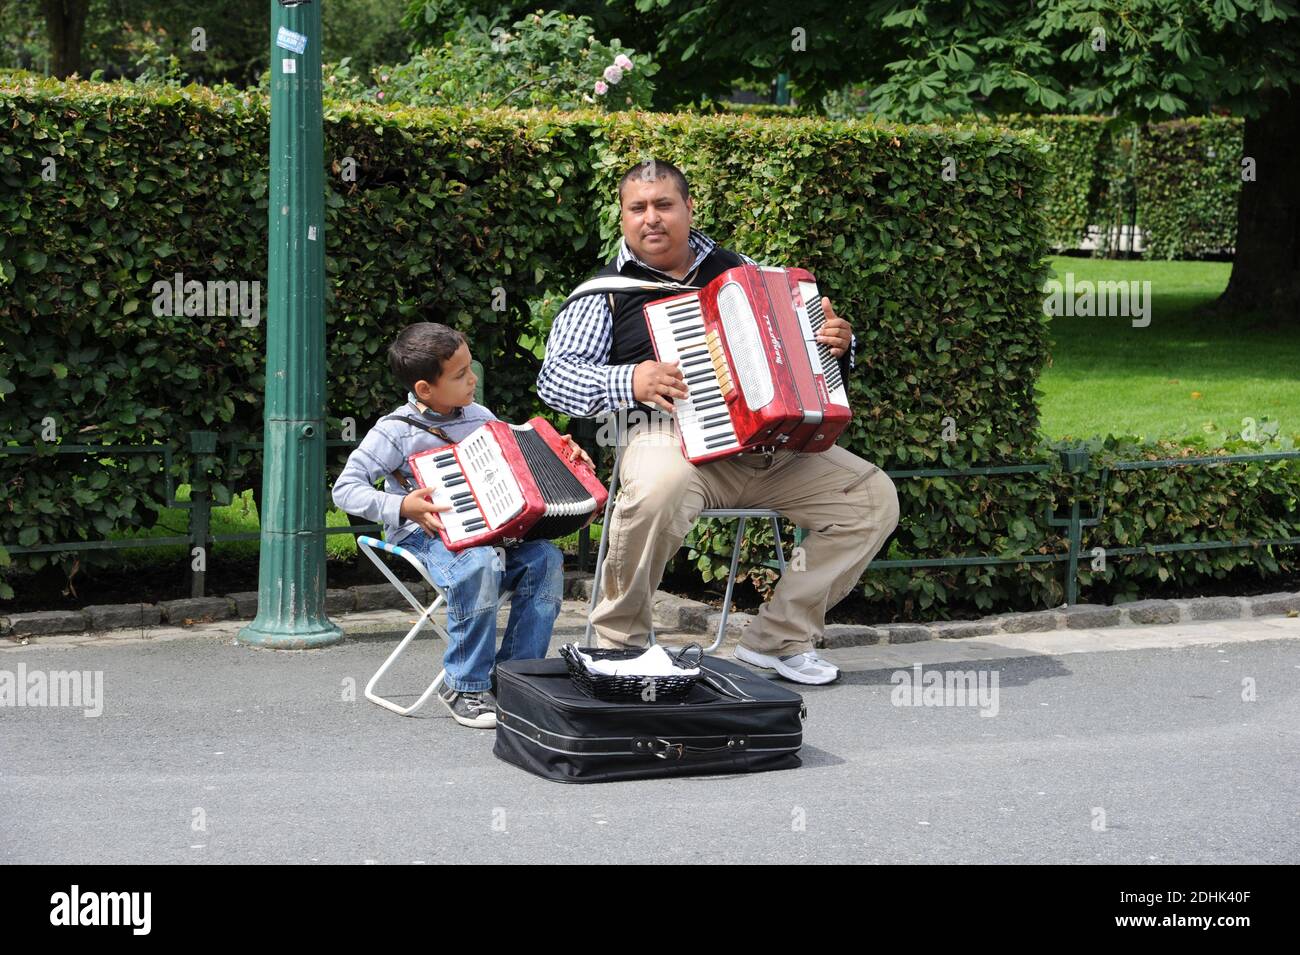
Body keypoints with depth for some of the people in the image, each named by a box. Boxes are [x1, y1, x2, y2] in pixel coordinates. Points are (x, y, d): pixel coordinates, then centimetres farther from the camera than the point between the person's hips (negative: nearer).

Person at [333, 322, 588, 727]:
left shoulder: (479, 417, 12)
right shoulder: (395, 431, -7)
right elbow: (345, 489, -10)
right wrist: (403, 506, -22)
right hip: (425, 534, -6)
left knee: (546, 559, -19)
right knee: (479, 565, -37)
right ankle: (466, 689, -20)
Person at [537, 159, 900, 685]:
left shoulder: (738, 269, 20)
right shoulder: (607, 290, 9)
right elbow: (554, 376, 0)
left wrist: (837, 343, 4)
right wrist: (629, 382, -16)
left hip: (773, 443, 5)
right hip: (673, 438, -5)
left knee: (874, 498, -9)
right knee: (658, 491, -39)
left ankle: (777, 639, 0)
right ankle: (618, 642, -16)